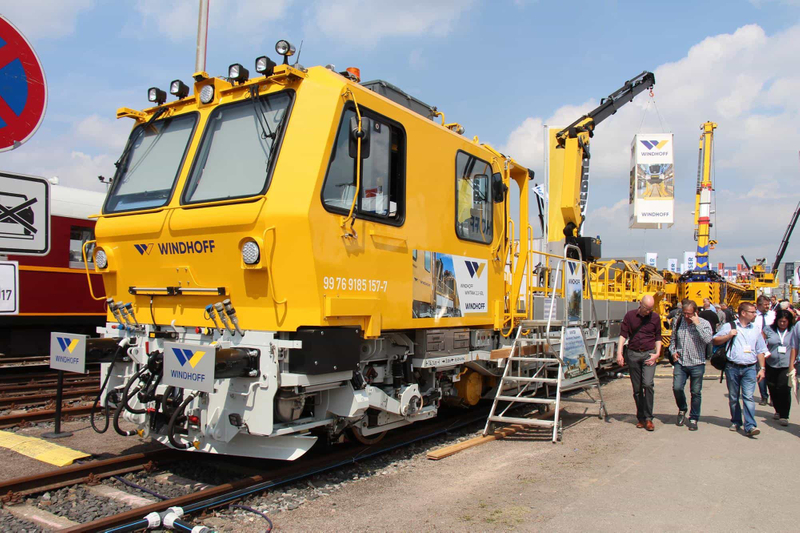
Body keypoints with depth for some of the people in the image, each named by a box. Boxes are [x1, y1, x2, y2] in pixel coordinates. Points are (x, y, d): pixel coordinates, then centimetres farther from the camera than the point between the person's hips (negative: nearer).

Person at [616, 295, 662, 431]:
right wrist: (619, 353, -9)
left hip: (649, 354, -1)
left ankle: (648, 418, -9)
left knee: (647, 384, -17)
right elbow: (623, 335, 0)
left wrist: (657, 354, -4)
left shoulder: (655, 317, 3)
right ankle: (640, 418, 18)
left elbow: (658, 338, 9)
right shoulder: (630, 315, 1)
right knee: (637, 388, 7)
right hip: (633, 354, 1)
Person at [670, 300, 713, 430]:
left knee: (696, 393, 5)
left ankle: (693, 419, 19)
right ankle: (682, 410, 20)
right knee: (677, 388, -8)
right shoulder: (679, 321, 6)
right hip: (680, 362, 3)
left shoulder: (704, 323, -5)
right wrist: (673, 351, 6)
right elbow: (673, 339, 20)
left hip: (697, 364, -2)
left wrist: (697, 324, -20)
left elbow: (707, 339, -24)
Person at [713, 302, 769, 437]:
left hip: (749, 368, 1)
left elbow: (760, 351, 16)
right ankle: (736, 422, 23)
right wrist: (729, 335, -10)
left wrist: (762, 368, 9)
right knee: (733, 397, 9)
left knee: (748, 397, -10)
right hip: (732, 367, -1)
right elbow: (715, 341, 4)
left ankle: (750, 426, -12)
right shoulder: (729, 326, 5)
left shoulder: (756, 330, 13)